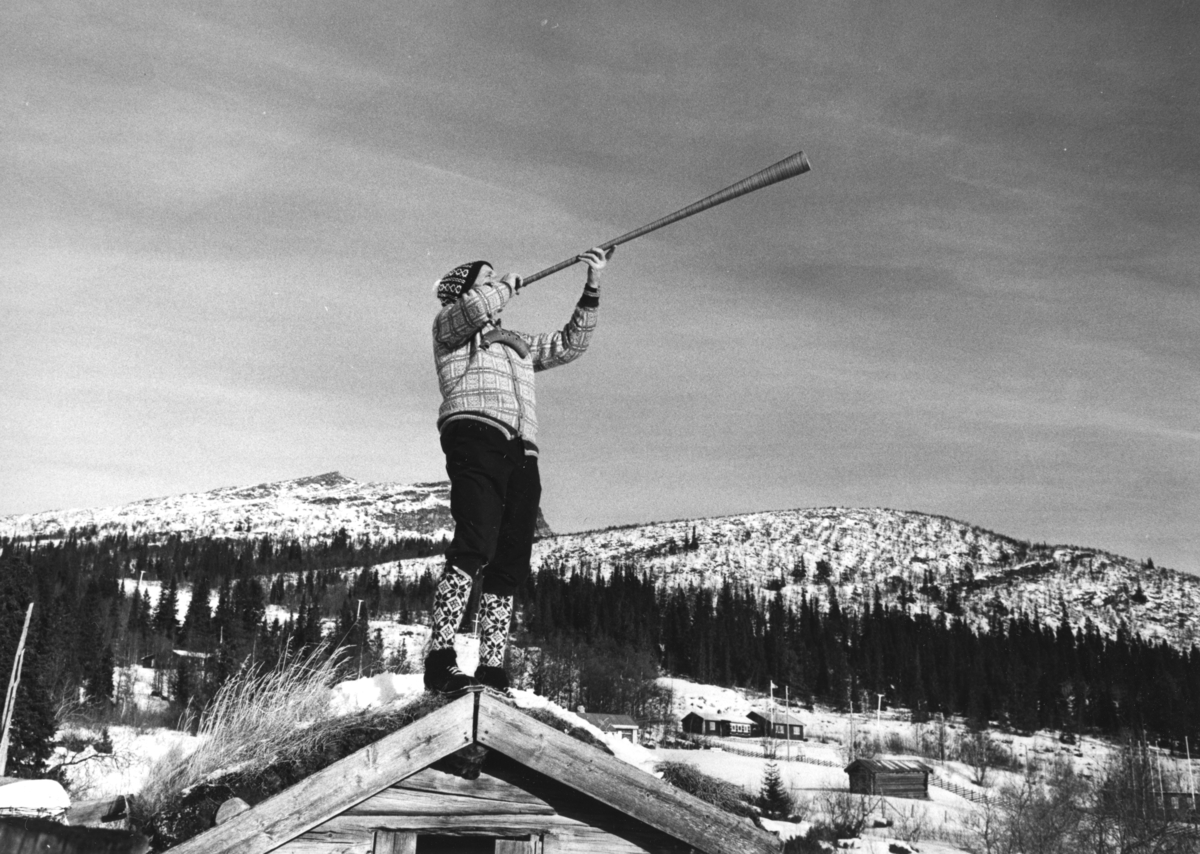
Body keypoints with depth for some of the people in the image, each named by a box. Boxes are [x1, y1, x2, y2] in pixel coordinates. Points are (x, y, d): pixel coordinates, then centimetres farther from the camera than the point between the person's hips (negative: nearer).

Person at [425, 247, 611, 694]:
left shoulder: (517, 343, 35)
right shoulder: (448, 323, 18)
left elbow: (569, 344, 33)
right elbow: (476, 308, -4)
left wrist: (592, 289, 24)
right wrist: (510, 285, 14)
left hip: (521, 454, 7)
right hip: (475, 435, -7)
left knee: (510, 564, -3)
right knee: (475, 545, -24)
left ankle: (492, 670, -4)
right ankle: (440, 660, -29)